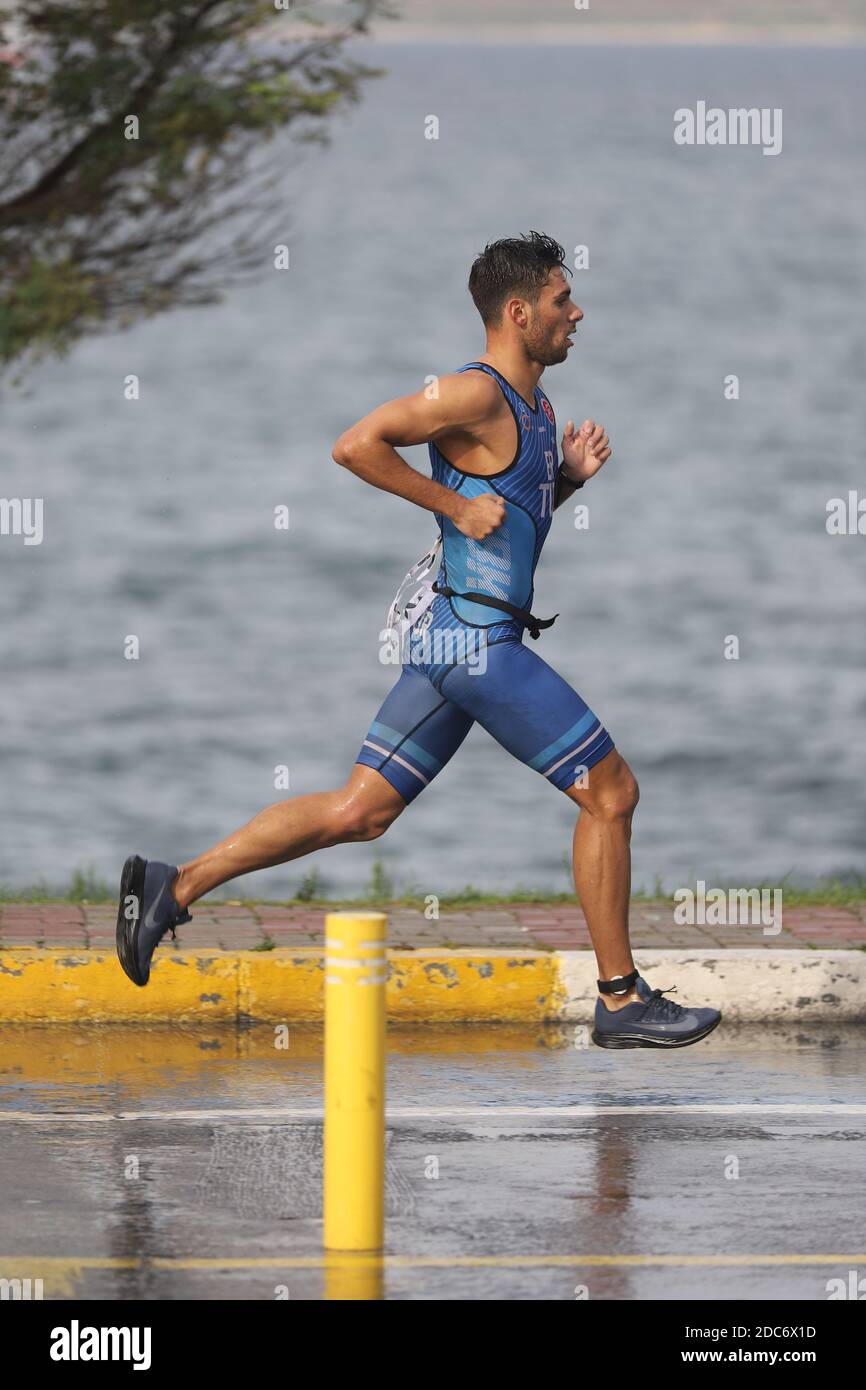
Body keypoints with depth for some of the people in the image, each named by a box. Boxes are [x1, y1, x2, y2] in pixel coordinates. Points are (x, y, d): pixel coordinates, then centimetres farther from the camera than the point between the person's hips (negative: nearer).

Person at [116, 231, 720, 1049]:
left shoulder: (535, 408, 17)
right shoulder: (476, 394, -14)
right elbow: (355, 444, -20)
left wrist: (571, 475, 11)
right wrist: (455, 506, -17)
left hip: (452, 638, 10)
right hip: (477, 636, -10)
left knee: (359, 811, 7)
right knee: (611, 793, -1)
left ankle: (174, 887, 5)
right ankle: (621, 1001, 5)